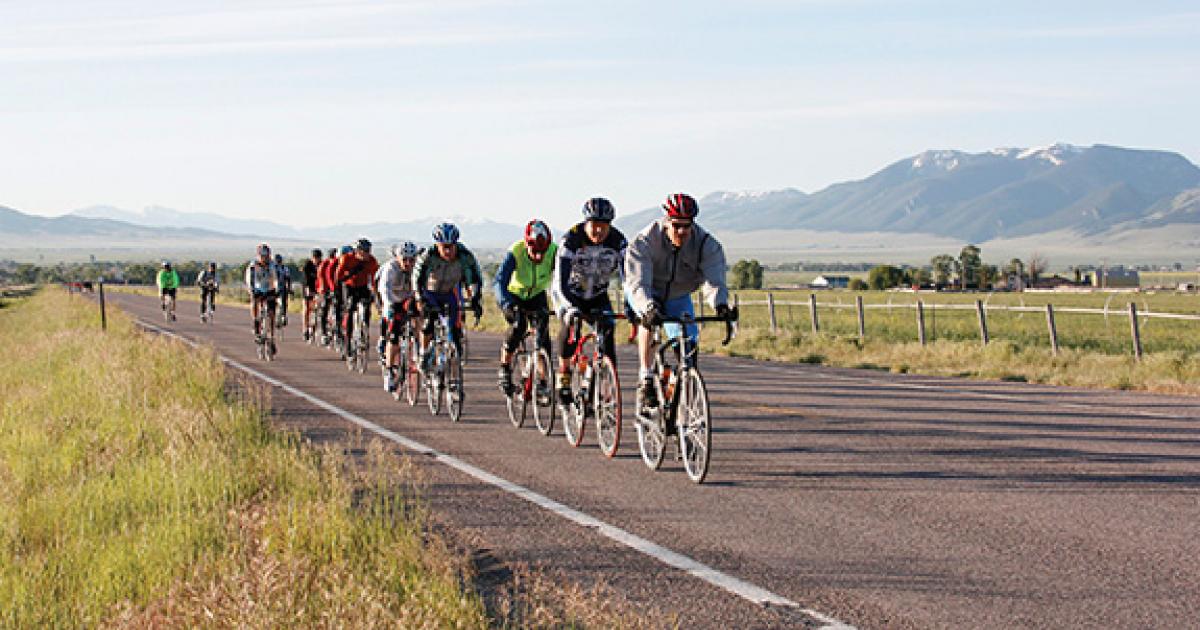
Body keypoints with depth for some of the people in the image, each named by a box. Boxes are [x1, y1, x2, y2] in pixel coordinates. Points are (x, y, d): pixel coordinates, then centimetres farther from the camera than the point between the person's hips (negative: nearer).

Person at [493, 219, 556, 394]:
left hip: (537, 295, 2)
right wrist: (505, 302, -59)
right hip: (513, 295, -2)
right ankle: (505, 369, -9)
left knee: (543, 330, -17)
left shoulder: (554, 252, -28)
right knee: (518, 325, -27)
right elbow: (499, 281, -42)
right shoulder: (515, 252, -32)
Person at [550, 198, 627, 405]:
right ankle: (563, 376, -15)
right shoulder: (571, 240, -29)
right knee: (570, 323, -31)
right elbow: (561, 282, -36)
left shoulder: (617, 241, -21)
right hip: (569, 293, -3)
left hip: (597, 295, 3)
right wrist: (571, 308, -53)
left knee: (607, 331, -18)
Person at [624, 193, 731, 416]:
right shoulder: (644, 242, -30)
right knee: (650, 320, -34)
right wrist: (648, 308, -61)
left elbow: (714, 279, -37)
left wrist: (720, 304, -59)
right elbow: (638, 283, -40)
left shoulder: (707, 245, -24)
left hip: (678, 297, 3)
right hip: (646, 294, -3)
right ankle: (646, 383, -31)